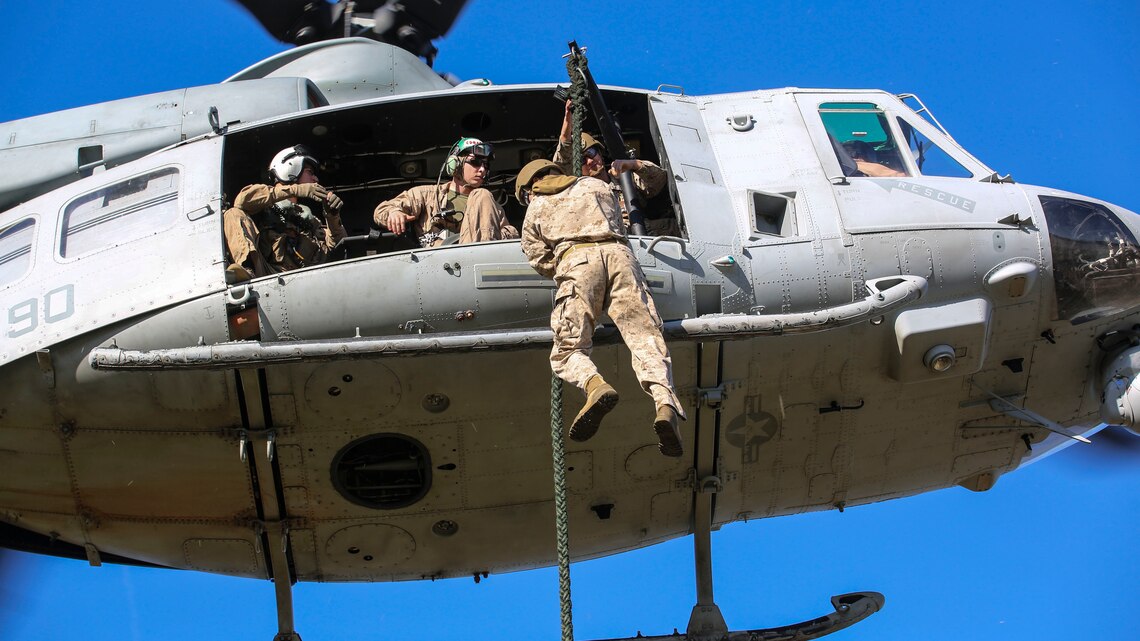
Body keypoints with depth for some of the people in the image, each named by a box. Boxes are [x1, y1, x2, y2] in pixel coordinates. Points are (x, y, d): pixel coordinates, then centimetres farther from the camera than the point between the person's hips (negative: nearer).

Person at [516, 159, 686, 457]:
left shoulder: (534, 211, 26)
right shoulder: (597, 186, 35)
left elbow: (541, 261, 18)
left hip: (576, 260, -2)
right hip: (619, 254, 2)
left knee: (568, 349, -3)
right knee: (646, 338, -8)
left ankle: (595, 385, -37)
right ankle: (666, 403, -33)